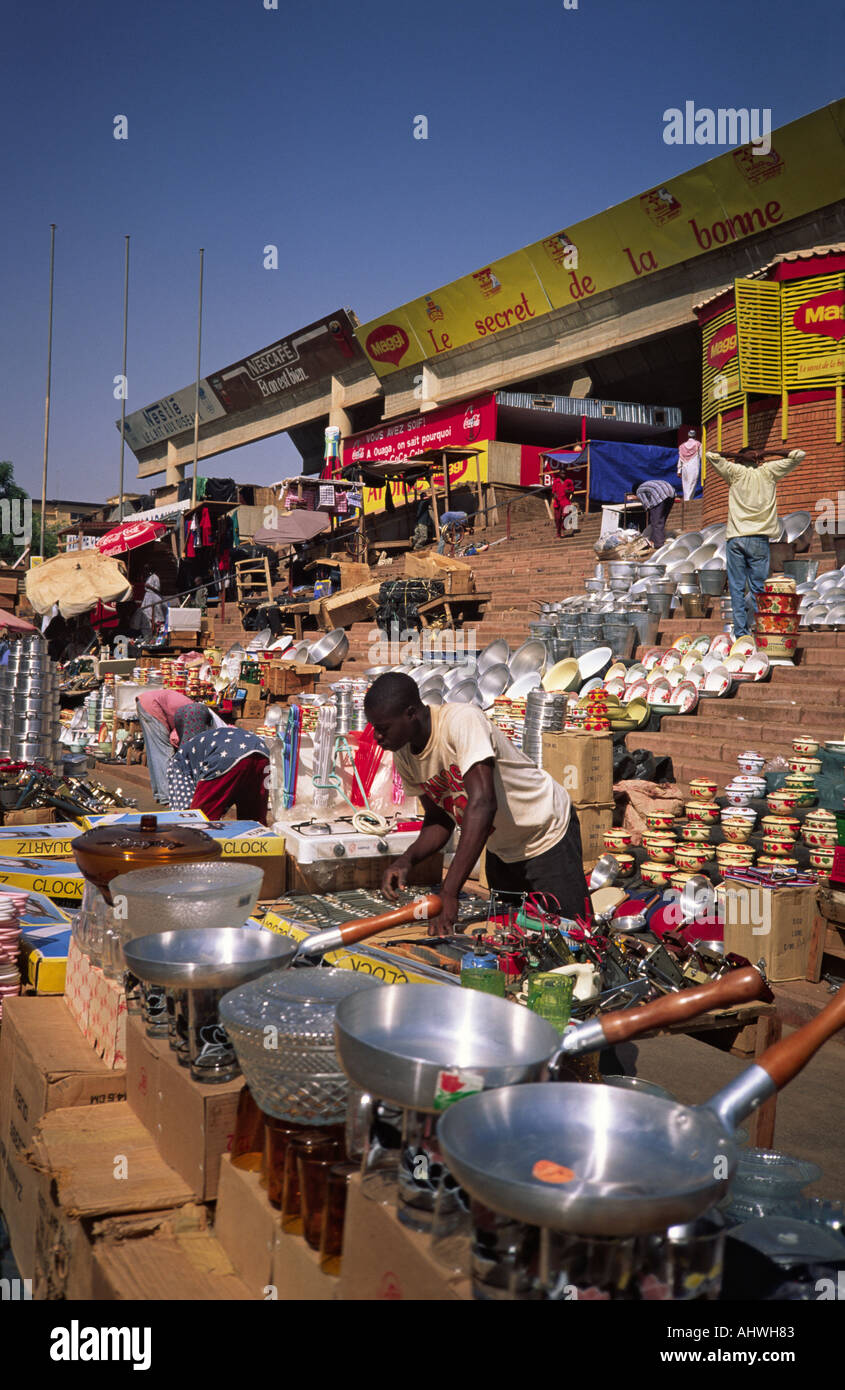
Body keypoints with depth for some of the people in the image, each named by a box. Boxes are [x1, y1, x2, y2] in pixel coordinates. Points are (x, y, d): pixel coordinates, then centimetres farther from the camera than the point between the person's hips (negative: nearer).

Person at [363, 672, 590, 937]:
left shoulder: (461, 720, -32)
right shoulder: (403, 756, -9)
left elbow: (482, 804, -42)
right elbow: (440, 818, 1)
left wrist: (448, 894, -45)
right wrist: (407, 860, -20)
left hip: (547, 833, -7)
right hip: (501, 850, 7)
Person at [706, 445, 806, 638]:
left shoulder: (736, 472, 7)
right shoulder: (767, 472, 10)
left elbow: (711, 455, 6)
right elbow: (798, 455, 13)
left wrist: (736, 456, 10)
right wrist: (766, 455, 14)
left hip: (735, 538, 0)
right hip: (759, 539, 0)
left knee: (737, 588, 1)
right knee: (758, 589, 1)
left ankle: (741, 634, -4)